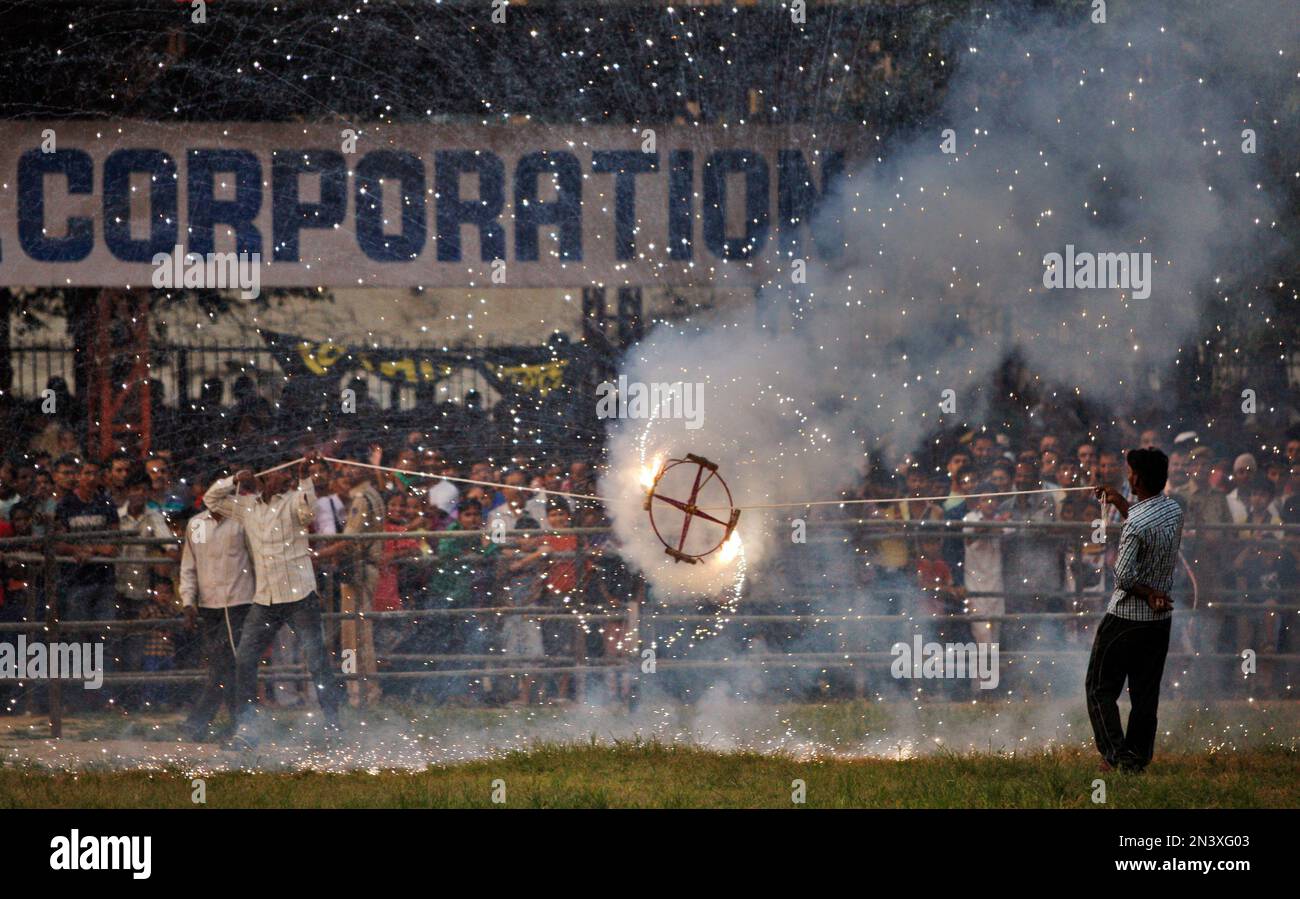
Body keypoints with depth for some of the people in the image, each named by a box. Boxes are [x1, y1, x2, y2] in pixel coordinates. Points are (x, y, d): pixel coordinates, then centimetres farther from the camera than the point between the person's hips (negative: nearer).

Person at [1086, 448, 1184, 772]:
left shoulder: (1137, 524, -24)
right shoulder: (1175, 511, 0)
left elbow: (1123, 577, -23)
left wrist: (1147, 593, -7)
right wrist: (1121, 503, 21)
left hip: (1126, 616, -7)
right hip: (1160, 617, 7)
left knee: (1100, 688, 4)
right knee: (1145, 692, 11)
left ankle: (1115, 753, -4)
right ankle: (1137, 758, 12)